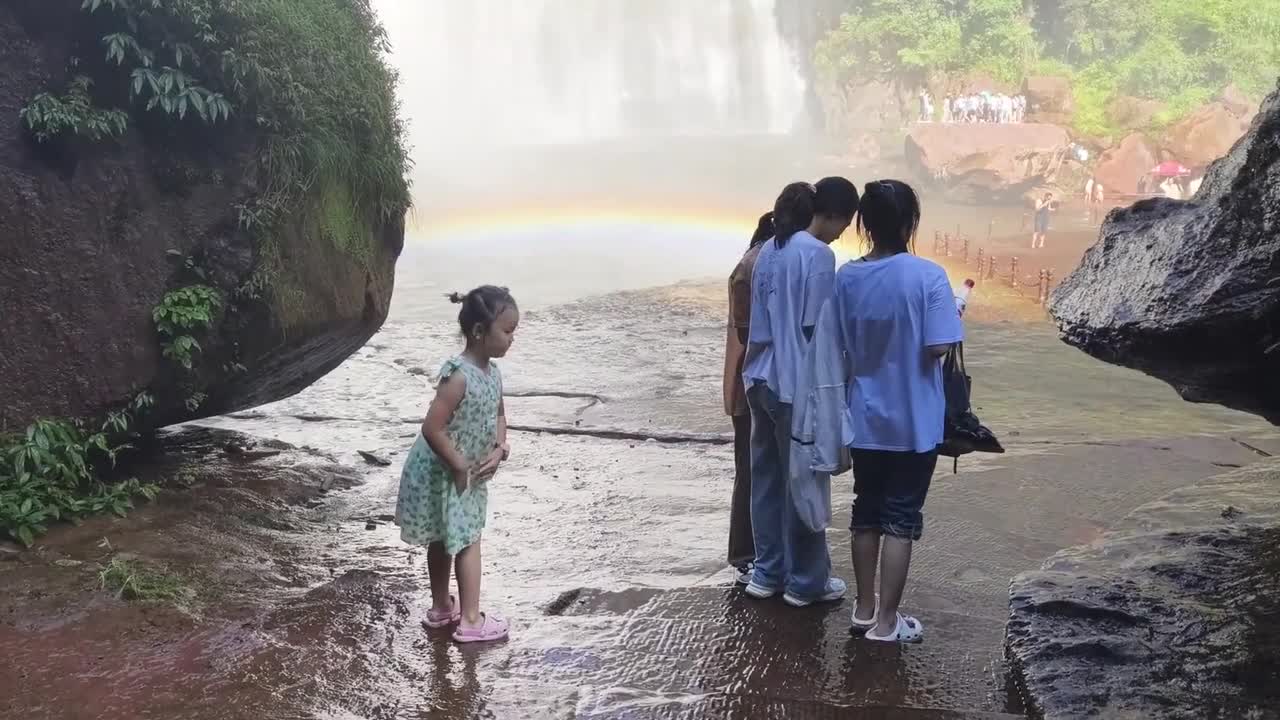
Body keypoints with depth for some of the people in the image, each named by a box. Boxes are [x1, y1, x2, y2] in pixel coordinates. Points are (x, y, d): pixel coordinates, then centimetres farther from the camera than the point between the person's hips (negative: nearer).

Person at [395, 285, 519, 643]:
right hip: (442, 475, -8)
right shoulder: (458, 376, -29)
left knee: (446, 542, 20)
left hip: (469, 473, 8)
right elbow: (432, 430, -30)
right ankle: (470, 620, 10)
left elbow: (498, 415, 13)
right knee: (466, 542, 1)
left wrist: (499, 450, -4)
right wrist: (461, 467, -22)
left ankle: (441, 607, 34)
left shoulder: (492, 372, -1)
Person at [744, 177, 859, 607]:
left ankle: (767, 572, 23)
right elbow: (816, 330, -16)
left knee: (767, 478, 14)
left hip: (761, 379, 8)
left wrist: (759, 363, 18)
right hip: (797, 385, -8)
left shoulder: (769, 250, 10)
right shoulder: (818, 255, -15)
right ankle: (805, 581, 14)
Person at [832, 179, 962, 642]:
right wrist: (933, 329, 0)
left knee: (866, 514, 16)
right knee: (901, 520, 5)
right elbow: (938, 348, -19)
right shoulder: (928, 276, -15)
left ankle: (864, 609, 24)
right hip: (914, 422, -4)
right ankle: (887, 621, 11)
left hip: (864, 418, 4)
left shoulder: (846, 278, -3)